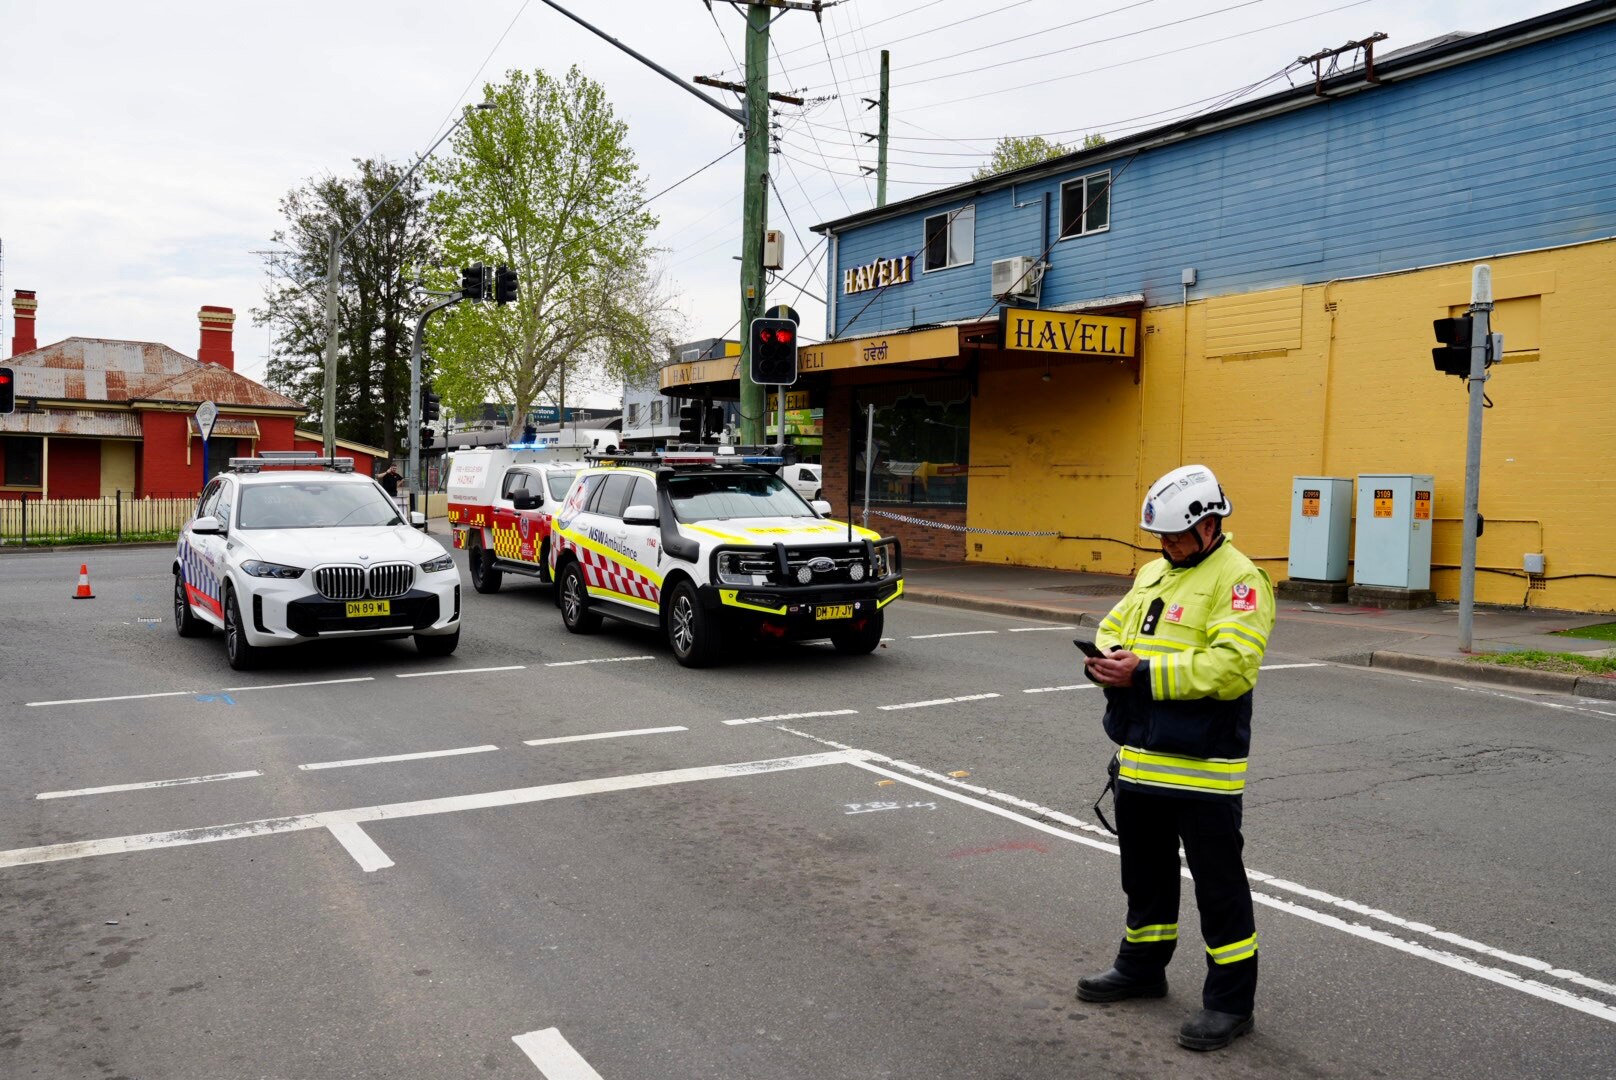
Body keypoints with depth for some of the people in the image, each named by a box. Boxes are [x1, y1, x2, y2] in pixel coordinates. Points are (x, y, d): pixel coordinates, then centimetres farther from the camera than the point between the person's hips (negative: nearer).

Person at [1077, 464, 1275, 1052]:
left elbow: (1231, 666, -25)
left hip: (1202, 766, -8)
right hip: (1140, 757, 8)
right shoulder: (1153, 572, 14)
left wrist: (1144, 672, -25)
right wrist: (1106, 659, -7)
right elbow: (1114, 627, 17)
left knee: (1218, 883, 3)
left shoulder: (1239, 579, -14)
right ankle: (1142, 966, 39)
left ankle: (1231, 999, 16)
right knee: (1145, 870, 21)